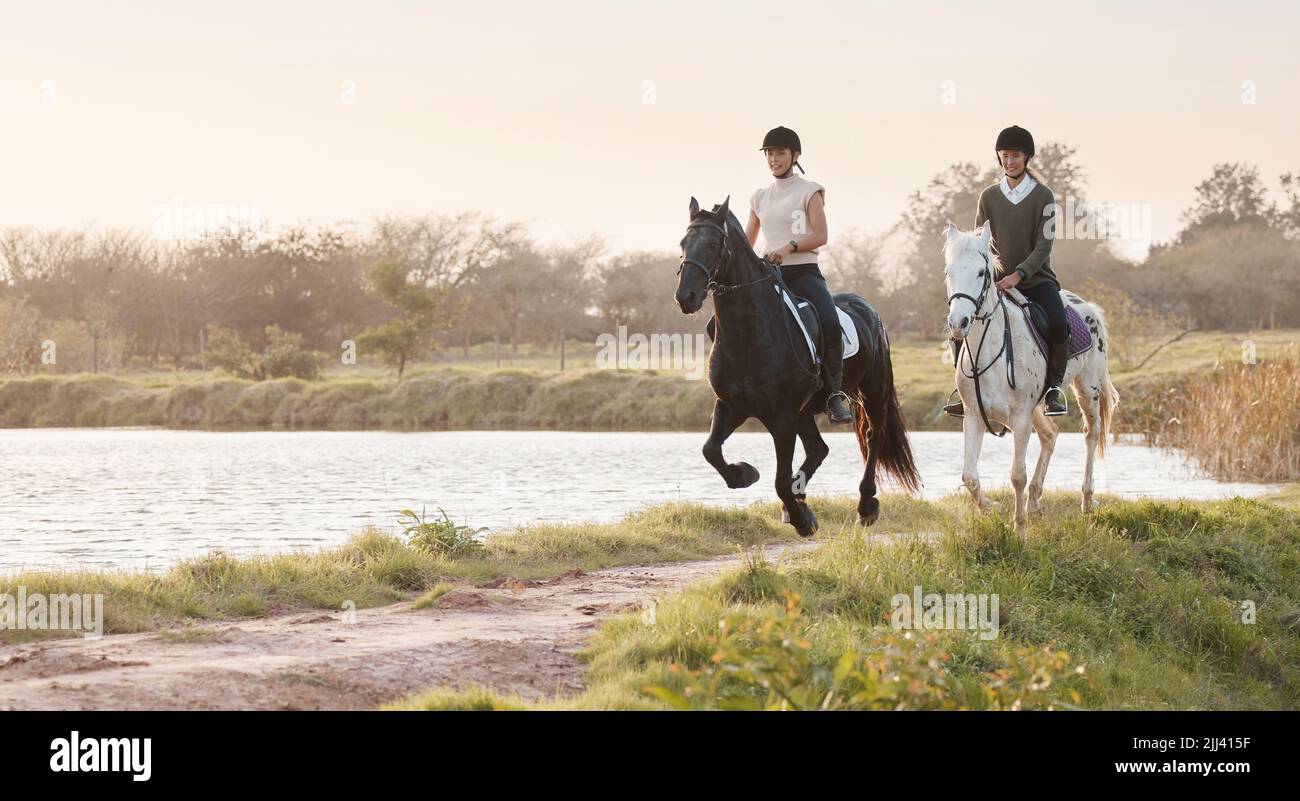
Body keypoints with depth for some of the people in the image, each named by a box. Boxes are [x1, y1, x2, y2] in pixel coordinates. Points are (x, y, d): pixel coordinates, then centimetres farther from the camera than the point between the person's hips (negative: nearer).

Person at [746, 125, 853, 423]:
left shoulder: (809, 191, 5)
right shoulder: (760, 198, 18)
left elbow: (820, 236, -6)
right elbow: (747, 243, 20)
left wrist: (789, 248, -22)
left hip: (804, 271, -5)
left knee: (830, 322, -32)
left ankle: (835, 392, -23)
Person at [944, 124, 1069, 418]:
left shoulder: (1043, 197, -2)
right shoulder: (988, 197, 8)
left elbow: (1043, 245, -9)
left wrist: (1018, 274, -23)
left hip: (1036, 279, -3)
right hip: (996, 281, 3)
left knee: (1058, 324, -31)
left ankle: (1053, 388, -13)